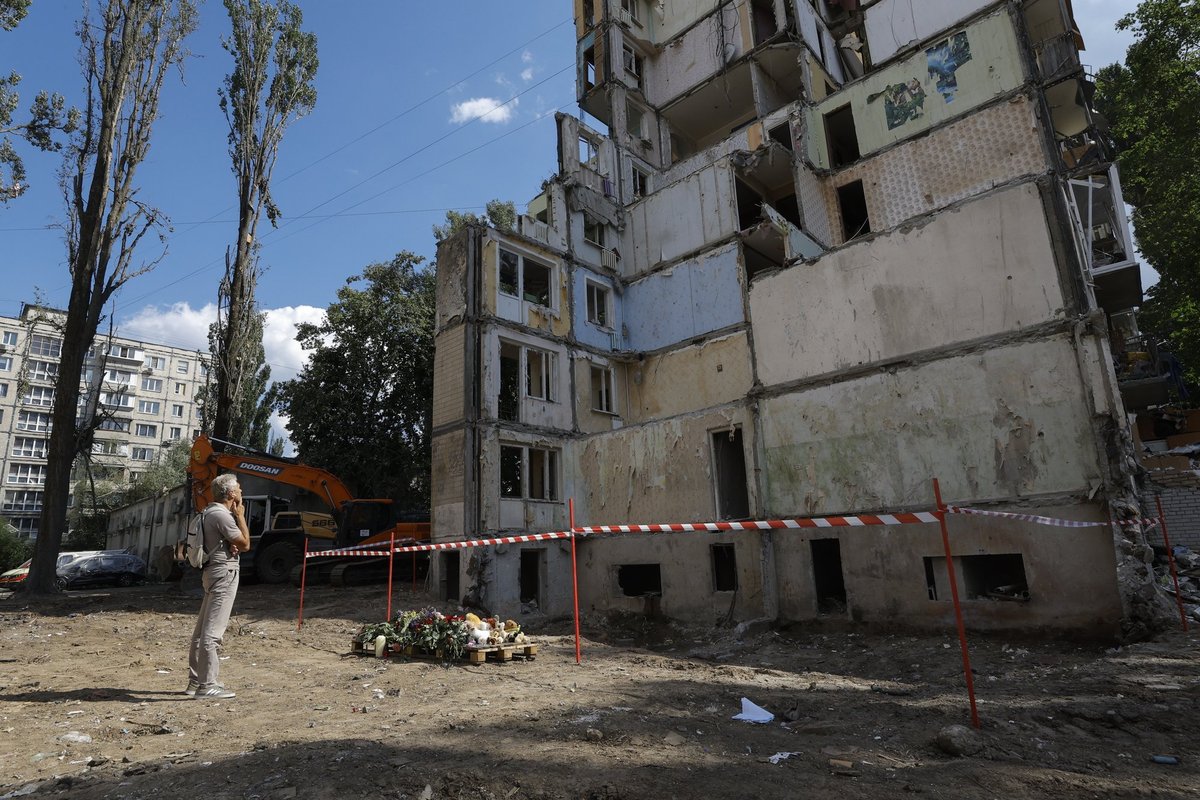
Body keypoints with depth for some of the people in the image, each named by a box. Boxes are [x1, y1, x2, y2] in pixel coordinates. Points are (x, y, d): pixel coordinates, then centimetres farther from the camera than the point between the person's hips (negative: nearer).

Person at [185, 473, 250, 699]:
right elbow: (245, 544, -12)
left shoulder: (210, 512, 15)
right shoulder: (222, 515, -17)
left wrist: (232, 545, -5)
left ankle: (195, 681, 24)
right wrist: (240, 516, -6)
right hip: (225, 572, -11)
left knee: (203, 628, 15)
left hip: (213, 571, 11)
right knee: (213, 630, -9)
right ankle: (206, 685, -6)